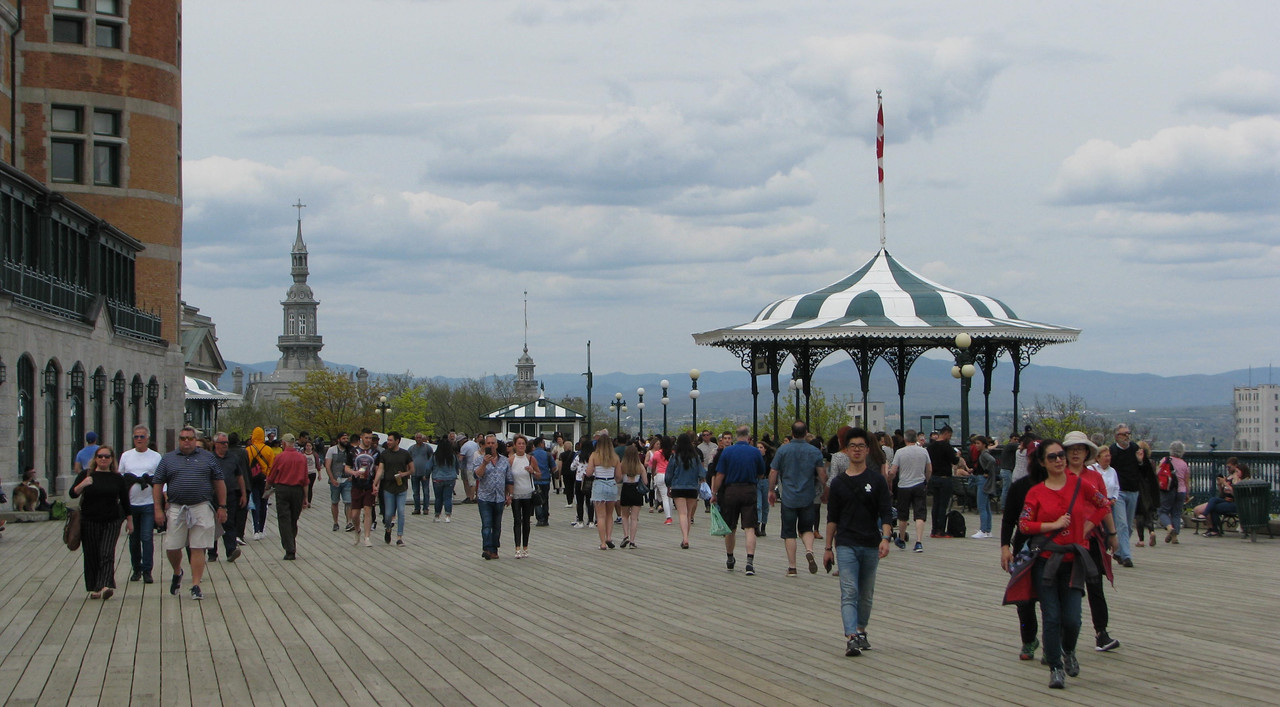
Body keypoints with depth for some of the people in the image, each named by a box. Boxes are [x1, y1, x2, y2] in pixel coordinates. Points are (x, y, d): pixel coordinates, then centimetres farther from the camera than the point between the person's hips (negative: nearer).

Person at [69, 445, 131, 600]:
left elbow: (125, 500, 13)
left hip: (112, 523, -1)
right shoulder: (86, 474, 3)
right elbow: (72, 494, -4)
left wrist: (129, 520, 13)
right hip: (89, 522, 1)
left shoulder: (117, 478, 6)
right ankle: (93, 588, 12)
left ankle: (105, 586, -24)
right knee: (92, 556, 4)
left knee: (107, 555, -13)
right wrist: (82, 485, -24)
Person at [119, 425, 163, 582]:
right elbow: (120, 478, 14)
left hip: (149, 504, -3)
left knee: (147, 537, -8)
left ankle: (147, 571, -5)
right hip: (130, 503, 3)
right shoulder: (126, 456, 11)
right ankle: (136, 569, 20)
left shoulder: (156, 457, 5)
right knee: (133, 538, 9)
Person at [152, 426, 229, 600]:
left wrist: (222, 507, 6)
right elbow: (157, 485, 8)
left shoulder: (208, 457, 10)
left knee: (198, 548, -3)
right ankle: (177, 573, 31)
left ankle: (196, 586, 3)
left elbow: (219, 482, 11)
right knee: (172, 547, 2)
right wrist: (158, 509, 0)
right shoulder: (168, 459, 10)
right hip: (176, 509, 1)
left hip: (201, 509, -1)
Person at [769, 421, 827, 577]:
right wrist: (824, 489, 18)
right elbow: (822, 473, 1)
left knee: (789, 533, 4)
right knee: (806, 529, 16)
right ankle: (809, 551, -13)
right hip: (807, 497, 1)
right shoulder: (814, 451, 0)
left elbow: (773, 472, -1)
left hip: (788, 498, -1)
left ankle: (792, 567, 2)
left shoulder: (782, 450, -4)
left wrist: (771, 491, 12)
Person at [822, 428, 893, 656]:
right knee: (849, 591, -13)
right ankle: (851, 638, -23)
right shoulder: (839, 483, 5)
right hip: (846, 545, -1)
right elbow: (832, 518, 10)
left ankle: (861, 631, 29)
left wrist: (885, 538, -18)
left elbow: (886, 513, -3)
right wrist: (828, 547, 8)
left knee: (866, 593, 12)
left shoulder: (877, 481, 2)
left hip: (871, 545, 1)